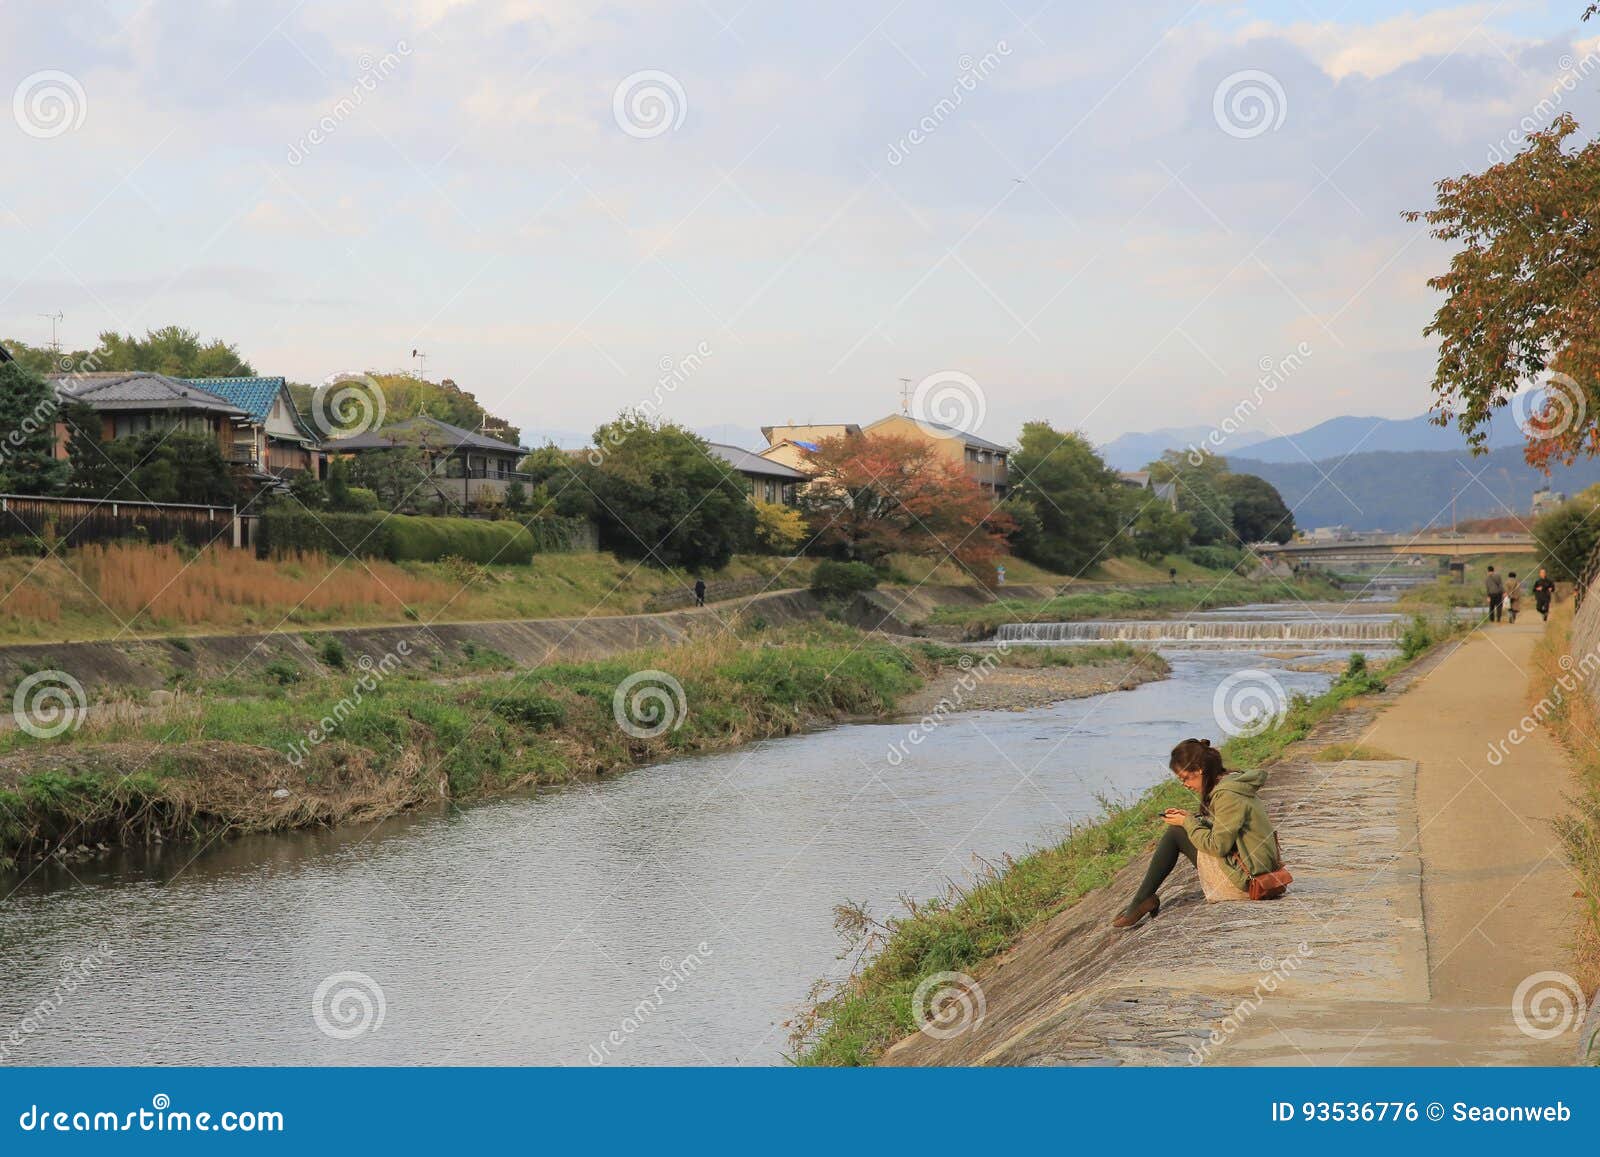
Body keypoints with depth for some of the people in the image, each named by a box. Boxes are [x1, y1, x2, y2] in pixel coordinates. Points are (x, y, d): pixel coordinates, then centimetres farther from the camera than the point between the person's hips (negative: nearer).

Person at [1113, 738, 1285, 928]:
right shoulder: (1233, 782, 10)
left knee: (1175, 833, -6)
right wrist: (1190, 818, 6)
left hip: (1244, 877, -10)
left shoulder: (1228, 795, -20)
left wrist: (1187, 822, -7)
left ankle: (1140, 901, 0)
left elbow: (1218, 846, -20)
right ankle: (1145, 898, 13)